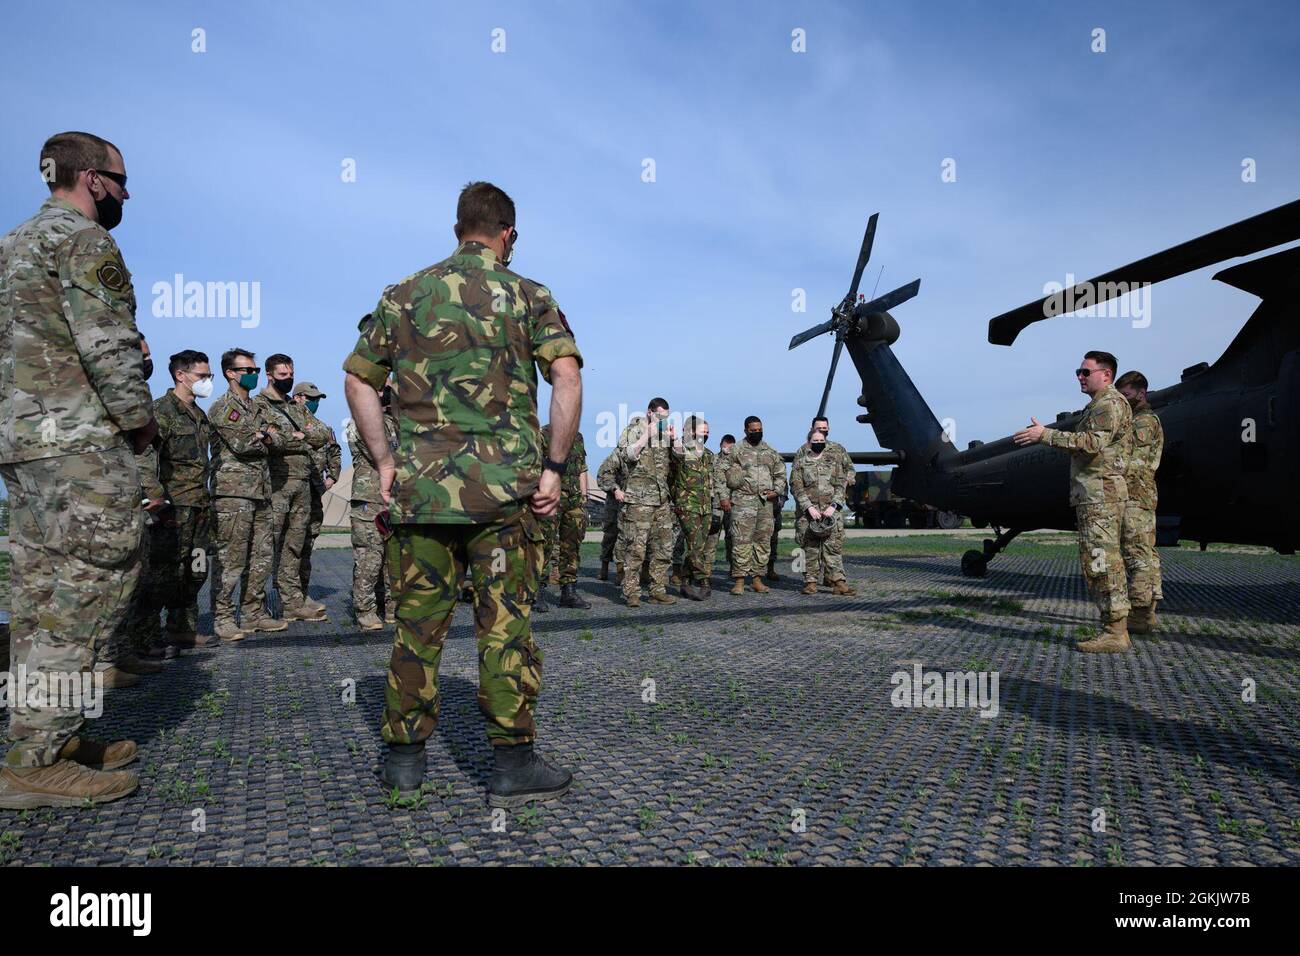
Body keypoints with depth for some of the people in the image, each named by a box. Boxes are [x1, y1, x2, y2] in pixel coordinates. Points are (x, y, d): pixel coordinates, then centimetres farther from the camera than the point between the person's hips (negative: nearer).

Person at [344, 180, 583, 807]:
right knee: (504, 621, 3)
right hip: (503, 485, -2)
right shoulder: (528, 295, 4)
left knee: (418, 620, 11)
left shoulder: (404, 295, 13)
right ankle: (513, 765, 9)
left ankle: (404, 758, 20)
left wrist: (383, 461, 13)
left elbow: (358, 381, 11)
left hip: (419, 484, 3)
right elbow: (567, 378, -9)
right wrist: (553, 465, -6)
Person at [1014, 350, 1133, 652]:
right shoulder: (1100, 405, 24)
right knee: (1103, 563, 10)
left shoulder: (1110, 402, -8)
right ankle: (1115, 628, 14)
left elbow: (1094, 442, -23)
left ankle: (1114, 633, -8)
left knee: (1101, 561, -11)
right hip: (1093, 494, 11)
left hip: (1100, 492, -11)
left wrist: (1046, 435, -23)